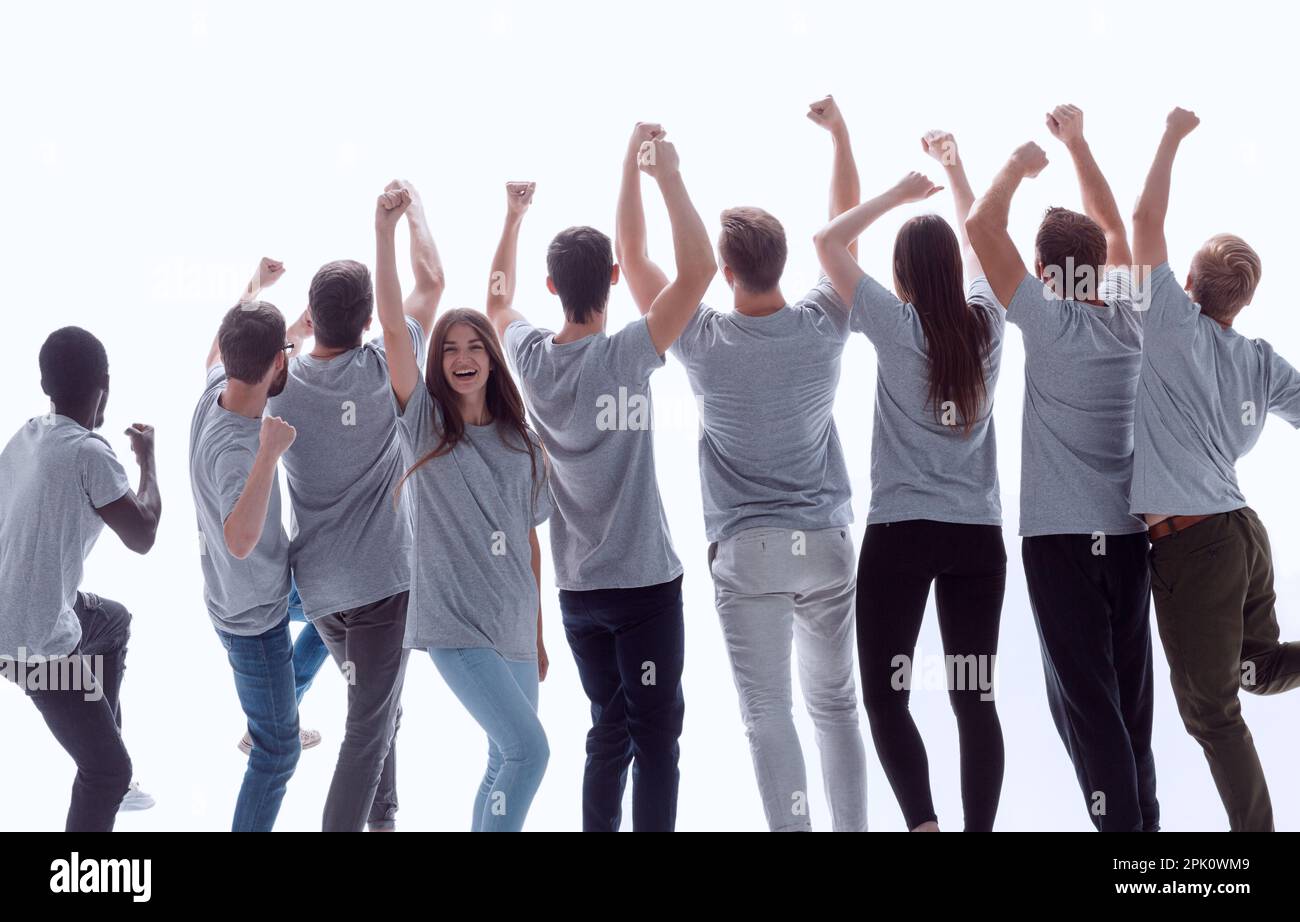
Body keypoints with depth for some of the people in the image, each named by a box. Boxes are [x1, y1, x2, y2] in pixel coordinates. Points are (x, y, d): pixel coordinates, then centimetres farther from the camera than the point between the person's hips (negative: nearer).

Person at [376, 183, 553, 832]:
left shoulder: (521, 444, 9)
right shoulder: (424, 423, -2)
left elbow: (529, 540, 14)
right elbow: (393, 328, -14)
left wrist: (537, 633, 15)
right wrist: (384, 228, -24)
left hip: (514, 628, 5)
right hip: (454, 623, -5)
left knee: (506, 762, 10)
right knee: (527, 748, -16)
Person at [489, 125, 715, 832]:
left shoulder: (530, 358, -2)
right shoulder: (624, 356, -17)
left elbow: (499, 300, 21)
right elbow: (698, 267, -23)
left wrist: (514, 215, 26)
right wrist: (664, 172, -19)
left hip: (577, 587, 6)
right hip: (646, 583, -5)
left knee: (607, 733, 15)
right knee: (656, 739, 1)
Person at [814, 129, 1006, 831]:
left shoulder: (896, 326, -8)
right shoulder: (987, 325, 3)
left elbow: (828, 241, -1)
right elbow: (980, 242, 22)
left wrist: (896, 194, 4)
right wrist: (954, 169, 29)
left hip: (899, 531, -4)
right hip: (979, 534, 4)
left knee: (885, 694, 1)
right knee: (975, 697, 7)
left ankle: (923, 825, -16)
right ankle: (979, 827, 6)